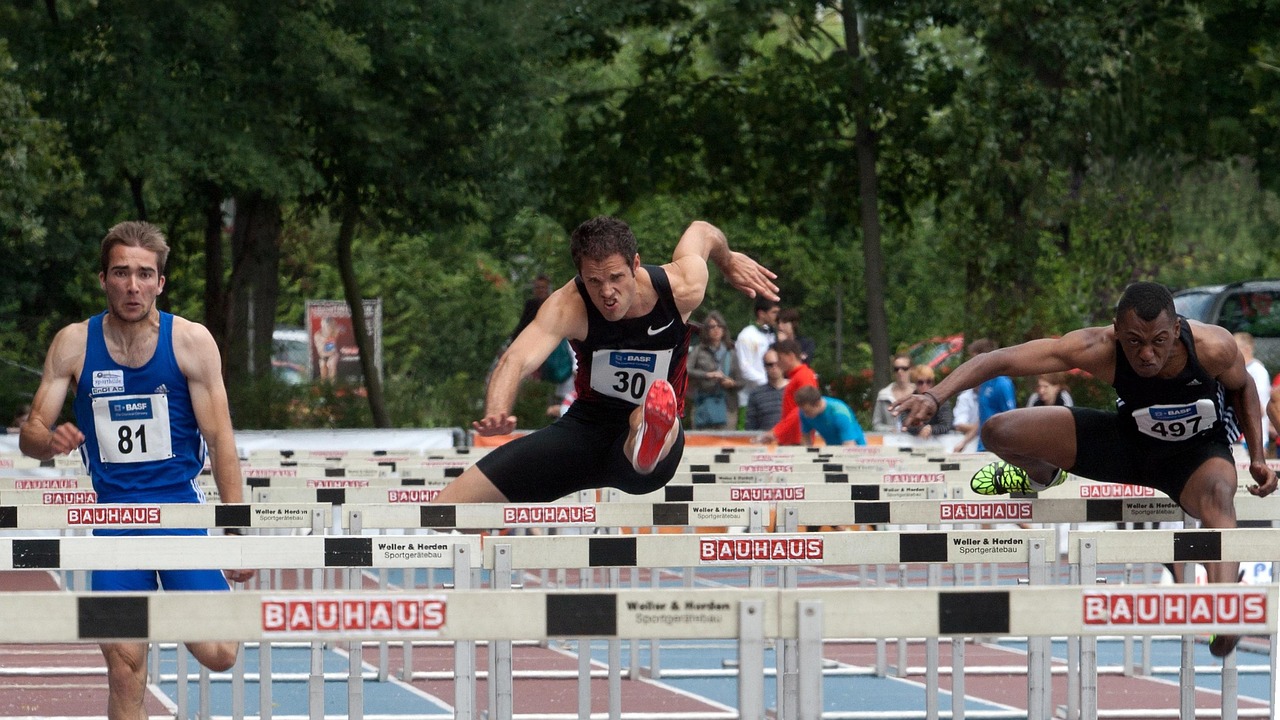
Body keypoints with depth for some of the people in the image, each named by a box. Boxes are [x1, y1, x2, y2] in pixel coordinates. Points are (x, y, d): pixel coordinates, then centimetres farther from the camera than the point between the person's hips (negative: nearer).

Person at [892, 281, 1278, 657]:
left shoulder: (1214, 348, -30)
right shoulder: (1099, 349, -30)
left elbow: (1243, 387, -5)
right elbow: (1002, 359, -31)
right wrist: (935, 395, -43)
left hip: (1199, 450, -2)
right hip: (1130, 438, 2)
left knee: (1217, 495, -40)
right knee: (999, 432, -8)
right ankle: (1041, 476, 29)